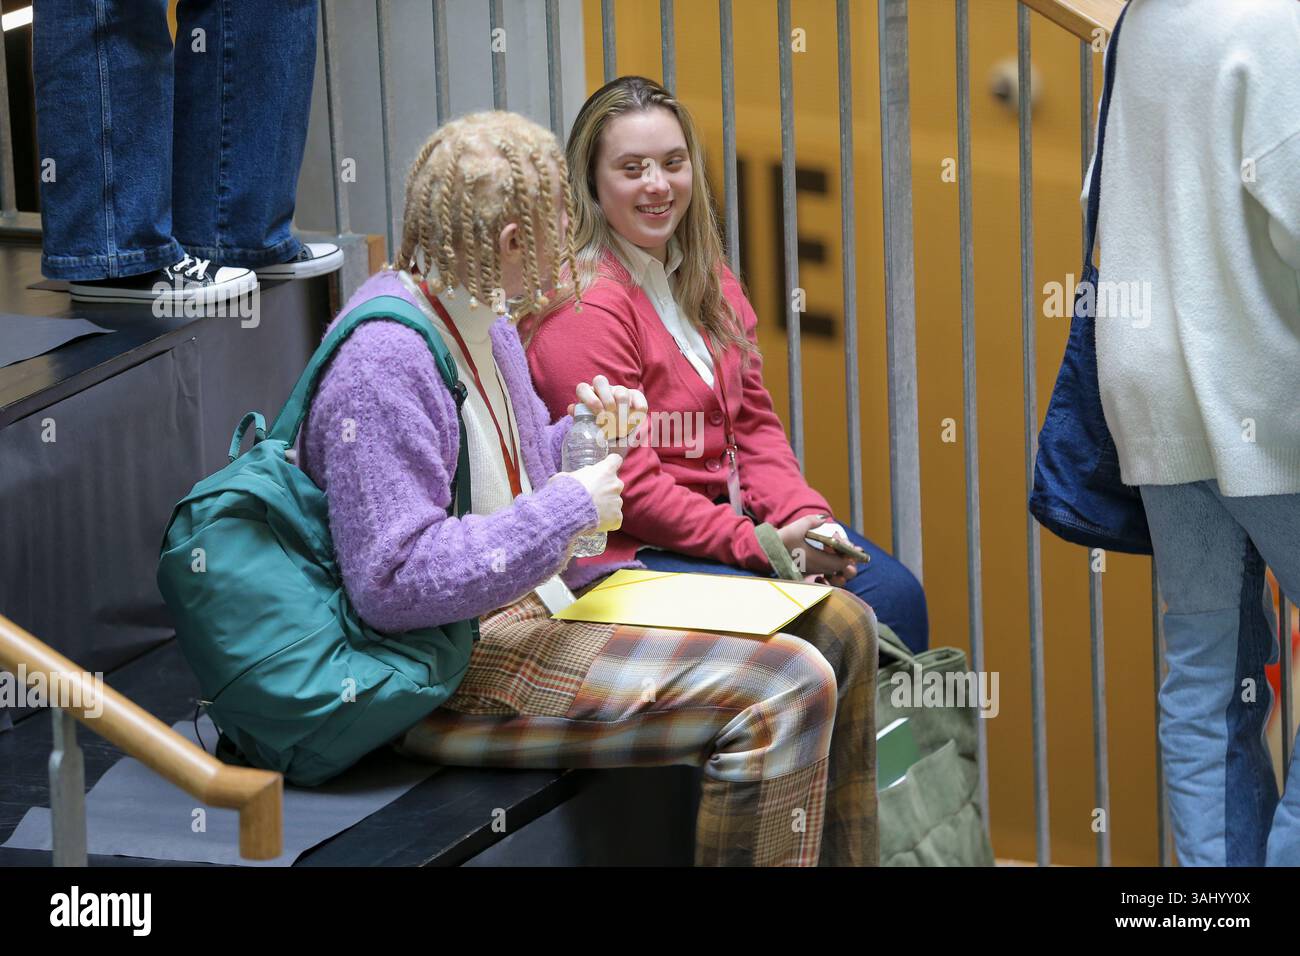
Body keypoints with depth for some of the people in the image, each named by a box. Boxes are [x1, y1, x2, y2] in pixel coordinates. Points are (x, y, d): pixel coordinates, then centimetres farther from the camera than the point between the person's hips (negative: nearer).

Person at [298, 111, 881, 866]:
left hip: (545, 596, 11)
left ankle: (844, 861, 17)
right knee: (782, 689, -24)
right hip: (458, 667, -11)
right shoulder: (382, 365, -21)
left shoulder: (482, 319, 10)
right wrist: (569, 508, -20)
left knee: (837, 626, 7)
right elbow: (394, 583, -28)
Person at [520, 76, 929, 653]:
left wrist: (806, 517, -6)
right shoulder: (584, 305, -15)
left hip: (736, 512, 8)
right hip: (637, 550, -8)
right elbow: (624, 483, -18)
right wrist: (759, 545, -21)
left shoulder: (709, 281, 14)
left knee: (895, 593, -10)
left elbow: (753, 422, 14)